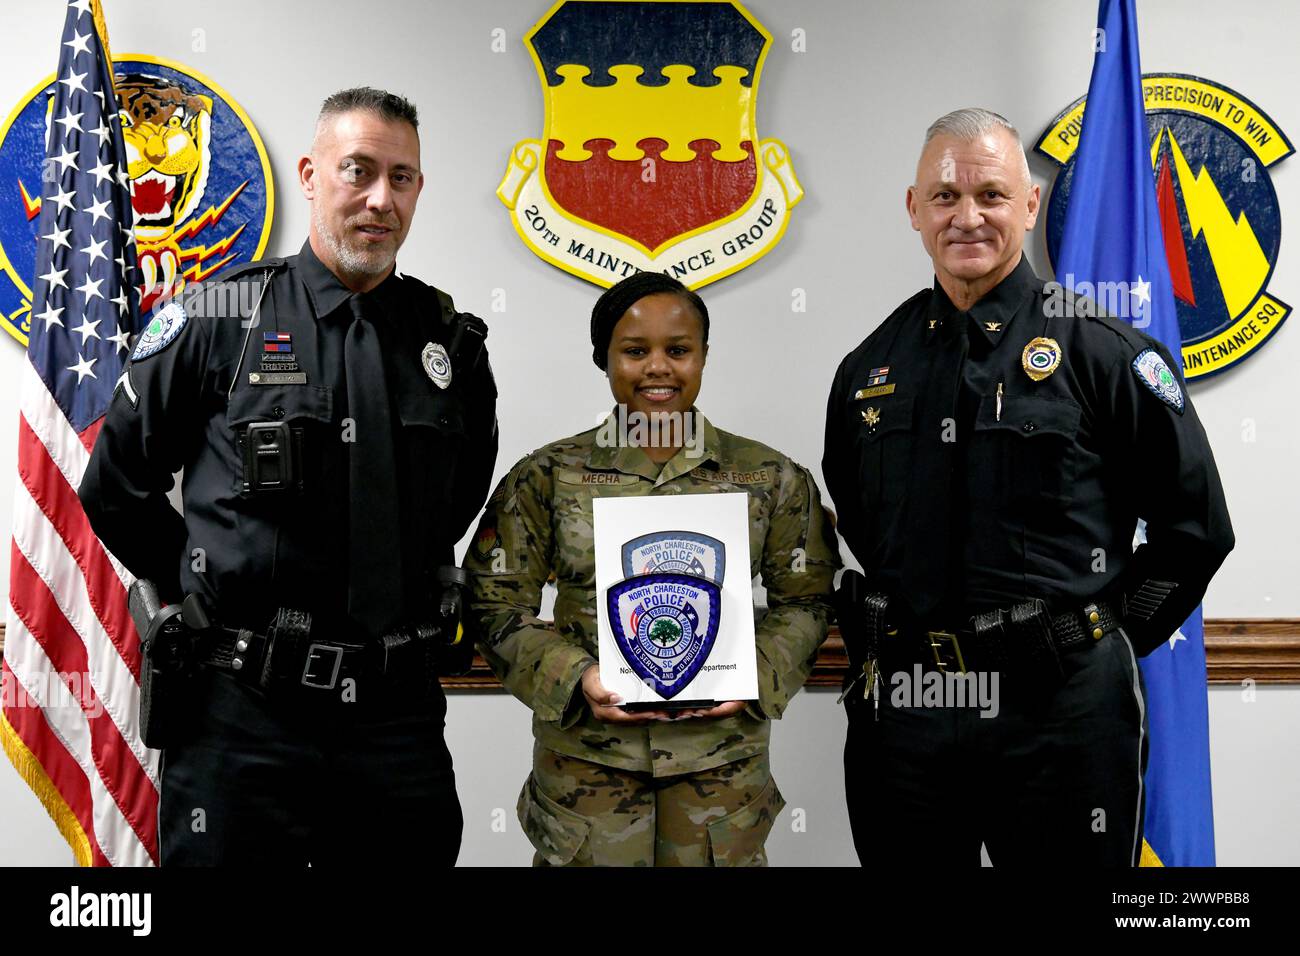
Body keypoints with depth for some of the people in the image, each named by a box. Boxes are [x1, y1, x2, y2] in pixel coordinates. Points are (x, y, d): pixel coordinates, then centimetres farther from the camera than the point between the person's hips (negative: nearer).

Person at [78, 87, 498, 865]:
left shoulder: (454, 341, 6)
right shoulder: (218, 321, -3)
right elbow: (116, 486, 5)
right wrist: (202, 592, 5)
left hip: (399, 715, 3)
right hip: (243, 714, -3)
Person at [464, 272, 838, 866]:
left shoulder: (770, 478, 2)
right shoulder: (548, 477, 0)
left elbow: (804, 601, 7)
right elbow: (497, 604, 0)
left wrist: (757, 677, -11)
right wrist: (574, 677, -15)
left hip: (722, 756, 1)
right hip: (584, 756, -1)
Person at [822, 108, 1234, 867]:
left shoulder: (1101, 351, -4)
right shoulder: (871, 367, 8)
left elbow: (1196, 526, 0)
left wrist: (1108, 641, 0)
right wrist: (872, 647, 10)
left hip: (1059, 713, -3)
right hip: (901, 711, 4)